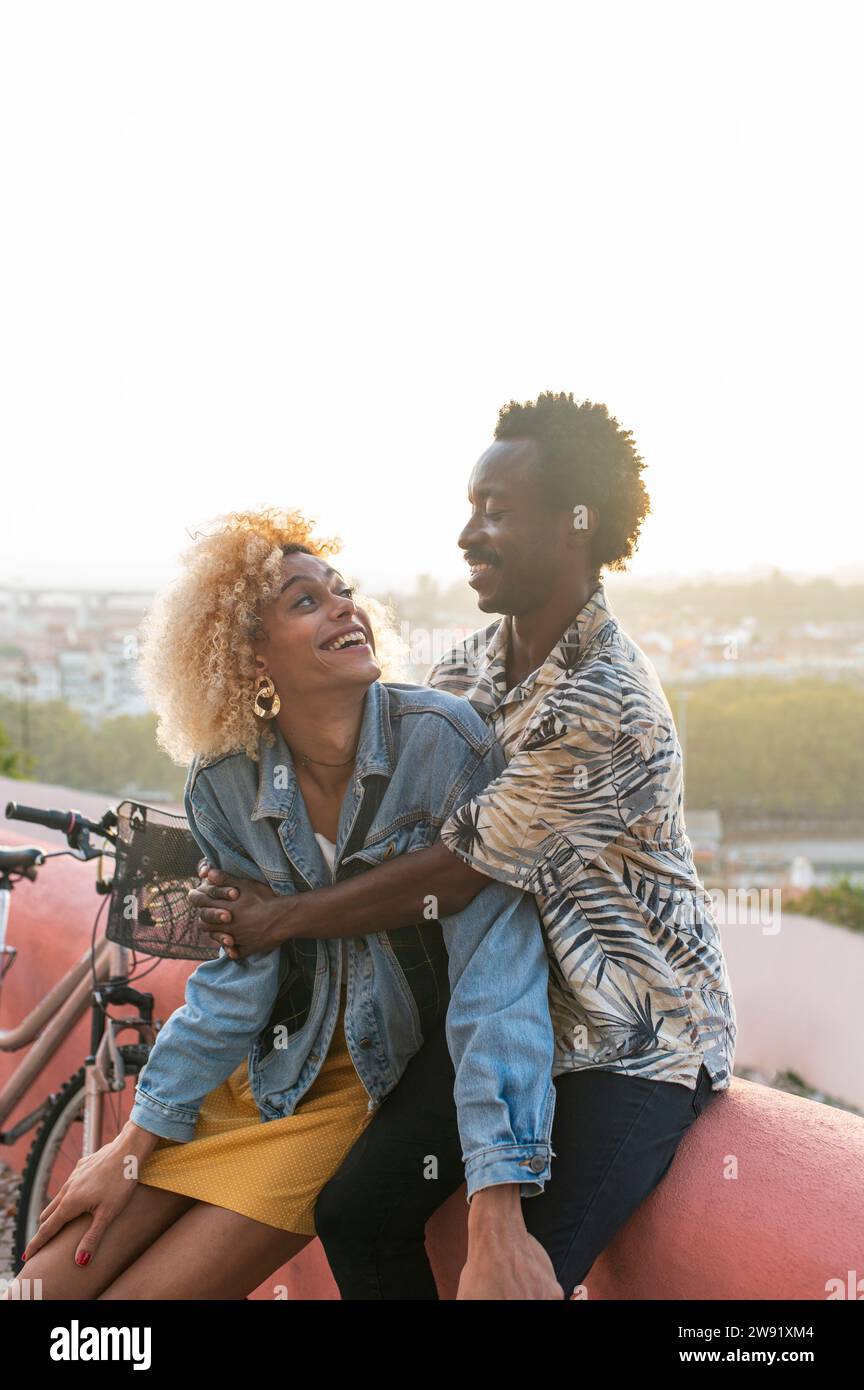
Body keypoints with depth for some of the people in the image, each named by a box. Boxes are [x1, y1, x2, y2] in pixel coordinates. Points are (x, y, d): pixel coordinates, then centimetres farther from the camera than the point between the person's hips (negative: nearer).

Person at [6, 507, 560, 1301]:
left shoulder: (443, 739, -22)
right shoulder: (226, 786, -8)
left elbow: (495, 963, -26)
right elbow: (241, 972, 0)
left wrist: (497, 1207, -33)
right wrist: (133, 1147, -1)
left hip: (390, 1078, -4)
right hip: (269, 1068, 4)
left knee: (143, 1292, -9)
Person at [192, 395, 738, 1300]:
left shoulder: (606, 708, -27)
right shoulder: (471, 665, 1)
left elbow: (453, 874, -23)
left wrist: (278, 919, -15)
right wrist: (237, 873, -5)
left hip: (633, 1040, -8)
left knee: (511, 1278, -20)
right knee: (355, 1215, 5)